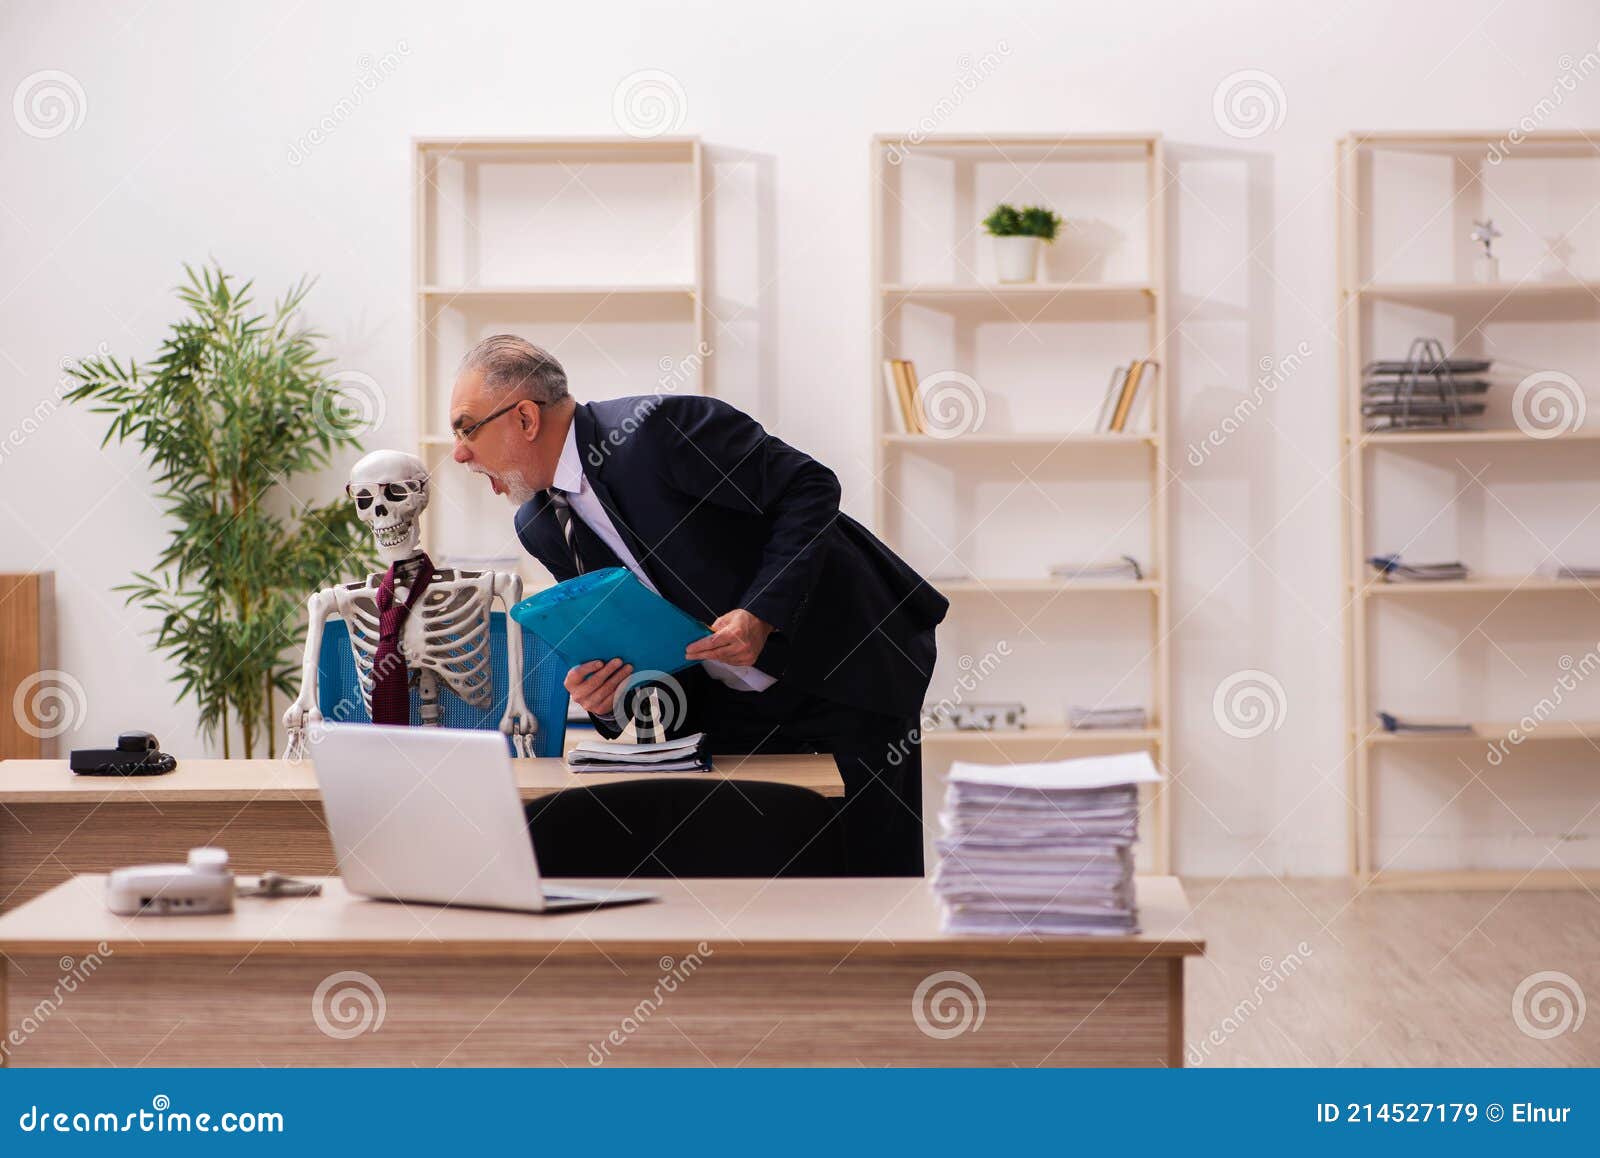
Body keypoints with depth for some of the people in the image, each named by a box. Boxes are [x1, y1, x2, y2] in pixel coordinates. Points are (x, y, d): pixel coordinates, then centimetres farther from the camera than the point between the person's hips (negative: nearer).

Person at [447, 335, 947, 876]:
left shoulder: (658, 427, -22)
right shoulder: (540, 527, 1)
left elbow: (811, 488, -18)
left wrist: (761, 614, -28)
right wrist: (602, 697, -13)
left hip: (851, 666, -6)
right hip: (731, 702, 7)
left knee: (877, 870, -3)